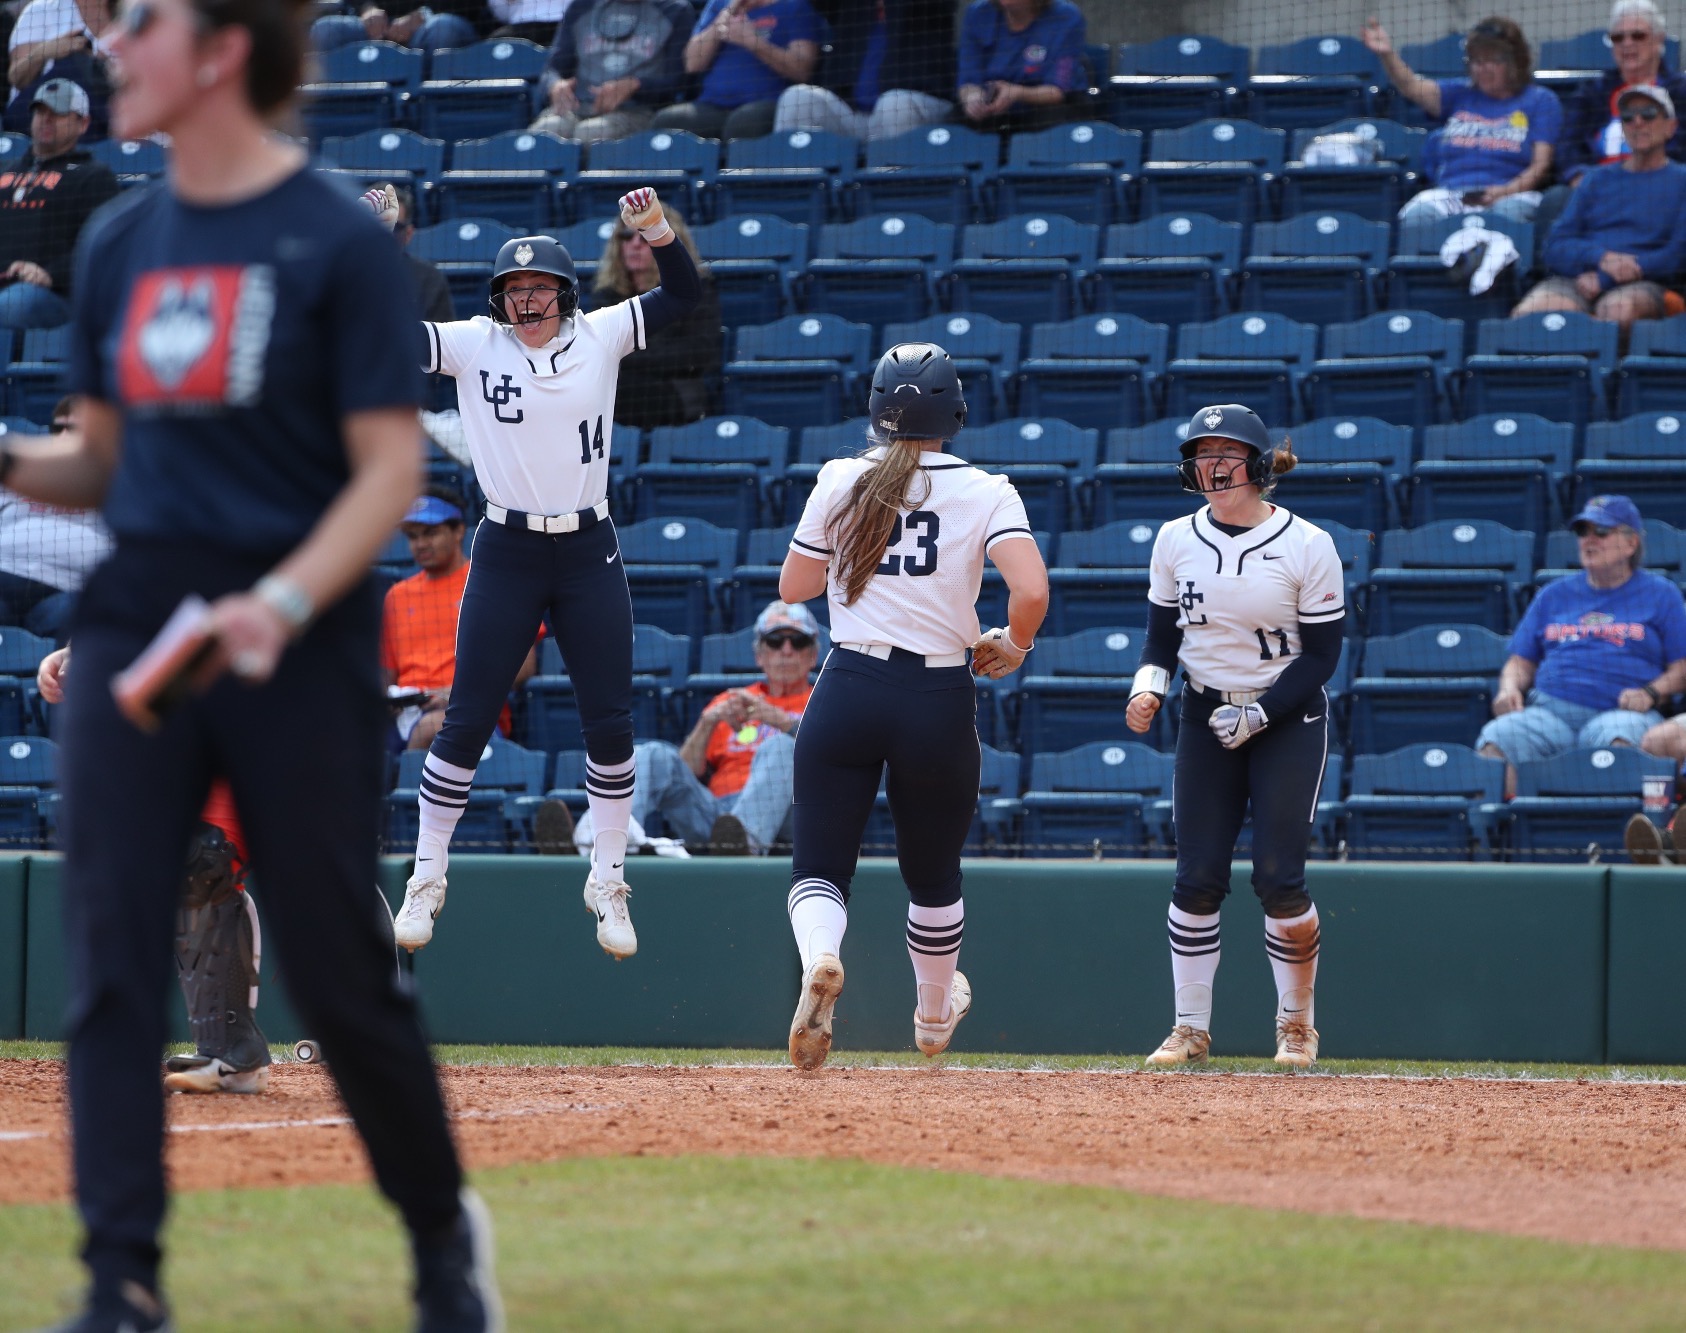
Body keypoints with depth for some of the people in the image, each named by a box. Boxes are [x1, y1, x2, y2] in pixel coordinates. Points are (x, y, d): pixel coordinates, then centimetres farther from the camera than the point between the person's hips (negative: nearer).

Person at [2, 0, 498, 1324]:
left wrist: (282, 603, -24)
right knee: (112, 964, -5)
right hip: (133, 636, 5)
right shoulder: (120, 243, 12)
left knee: (341, 971, 2)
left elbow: (390, 468, -10)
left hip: (299, 653, -5)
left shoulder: (340, 244, -6)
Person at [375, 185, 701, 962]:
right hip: (506, 552, -1)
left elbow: (684, 296, 2)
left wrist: (657, 232, -15)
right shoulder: (473, 346, 0)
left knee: (610, 723, 2)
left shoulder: (599, 337, 3)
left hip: (590, 554, 1)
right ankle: (426, 880, 9)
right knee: (466, 722, -2)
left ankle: (607, 883, 15)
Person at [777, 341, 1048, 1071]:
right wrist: (1012, 646, 3)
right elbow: (1031, 591, -16)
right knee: (932, 874, 21)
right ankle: (934, 1017, 39)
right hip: (940, 701, 0)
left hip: (848, 691, 0)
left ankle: (819, 957, -30)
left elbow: (792, 587, 10)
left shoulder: (840, 483, 2)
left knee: (819, 866, 3)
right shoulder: (984, 493, -3)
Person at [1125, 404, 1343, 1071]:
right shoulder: (1176, 540, 0)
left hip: (1289, 719, -3)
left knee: (1278, 879, -10)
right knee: (1197, 878, -4)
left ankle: (1297, 1025, 9)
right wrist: (1148, 687, -14)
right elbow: (1162, 635, 7)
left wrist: (1260, 714, -19)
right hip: (1206, 717, 3)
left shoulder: (1307, 546, -11)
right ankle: (1191, 1029, 6)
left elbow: (1321, 655, -9)